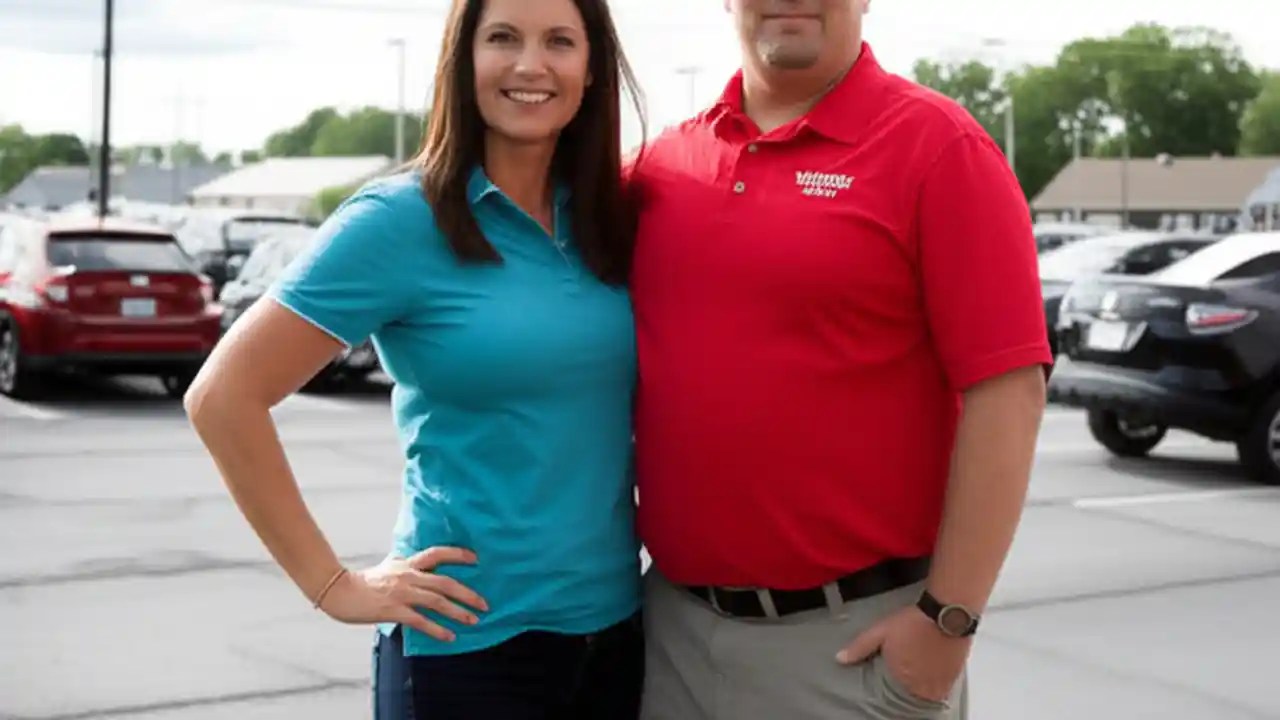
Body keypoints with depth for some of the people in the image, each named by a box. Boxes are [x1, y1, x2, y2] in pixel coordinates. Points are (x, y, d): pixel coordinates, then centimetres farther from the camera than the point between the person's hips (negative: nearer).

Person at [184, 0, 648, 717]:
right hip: (469, 640, -5)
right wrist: (334, 584, -12)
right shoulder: (399, 218, -11)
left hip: (616, 625, 5)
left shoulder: (610, 223, 4)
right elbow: (223, 397, -12)